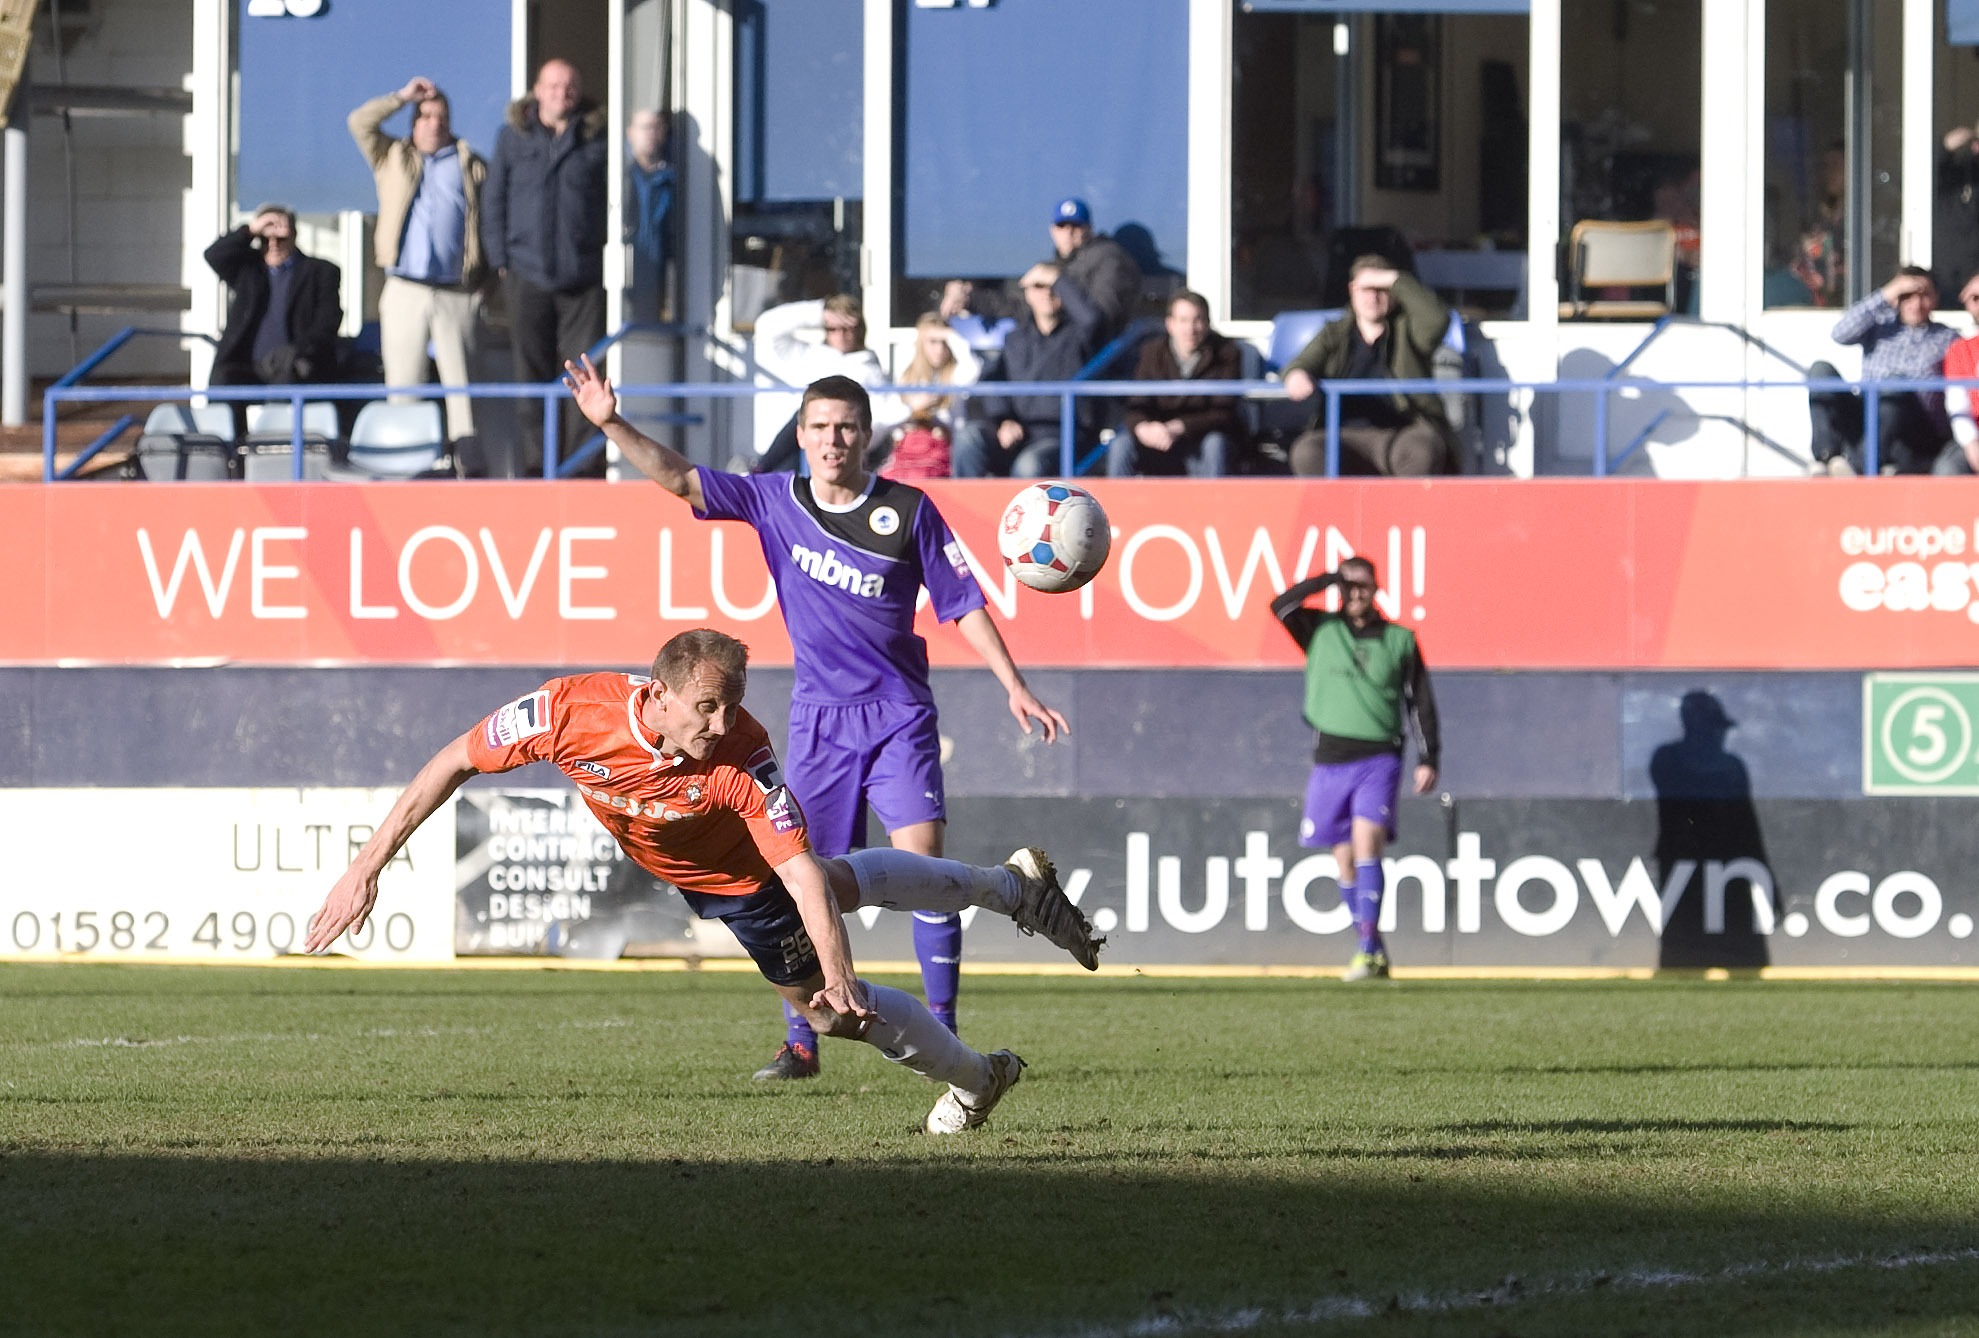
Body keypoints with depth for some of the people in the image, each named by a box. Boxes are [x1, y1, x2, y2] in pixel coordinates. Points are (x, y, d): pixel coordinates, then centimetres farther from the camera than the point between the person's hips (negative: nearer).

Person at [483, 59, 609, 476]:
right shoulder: (513, 137, 10)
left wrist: (610, 263, 1)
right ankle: (537, 458, 9)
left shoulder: (596, 140, 6)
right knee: (533, 374, 3)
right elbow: (494, 202, 12)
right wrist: (500, 259, 4)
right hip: (528, 275, 1)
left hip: (584, 280, -1)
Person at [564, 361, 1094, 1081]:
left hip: (899, 711, -2)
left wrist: (1014, 686, -1)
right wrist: (612, 424, -14)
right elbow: (679, 478, -1)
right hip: (818, 717, 2)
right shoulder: (774, 500, 3)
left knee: (922, 861, -13)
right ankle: (801, 1043, 12)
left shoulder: (907, 509, -2)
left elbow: (962, 603, 3)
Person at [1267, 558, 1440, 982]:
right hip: (1330, 759, 2)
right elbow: (1283, 606, -10)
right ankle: (1374, 951, 16)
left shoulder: (1399, 640, 8)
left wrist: (1428, 760, 4)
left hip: (1378, 759, -2)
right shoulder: (1320, 630, 8)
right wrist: (1330, 580, -9)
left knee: (1366, 842, -19)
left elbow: (1420, 703, 10)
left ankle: (1367, 949, -22)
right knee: (1344, 860, 4)